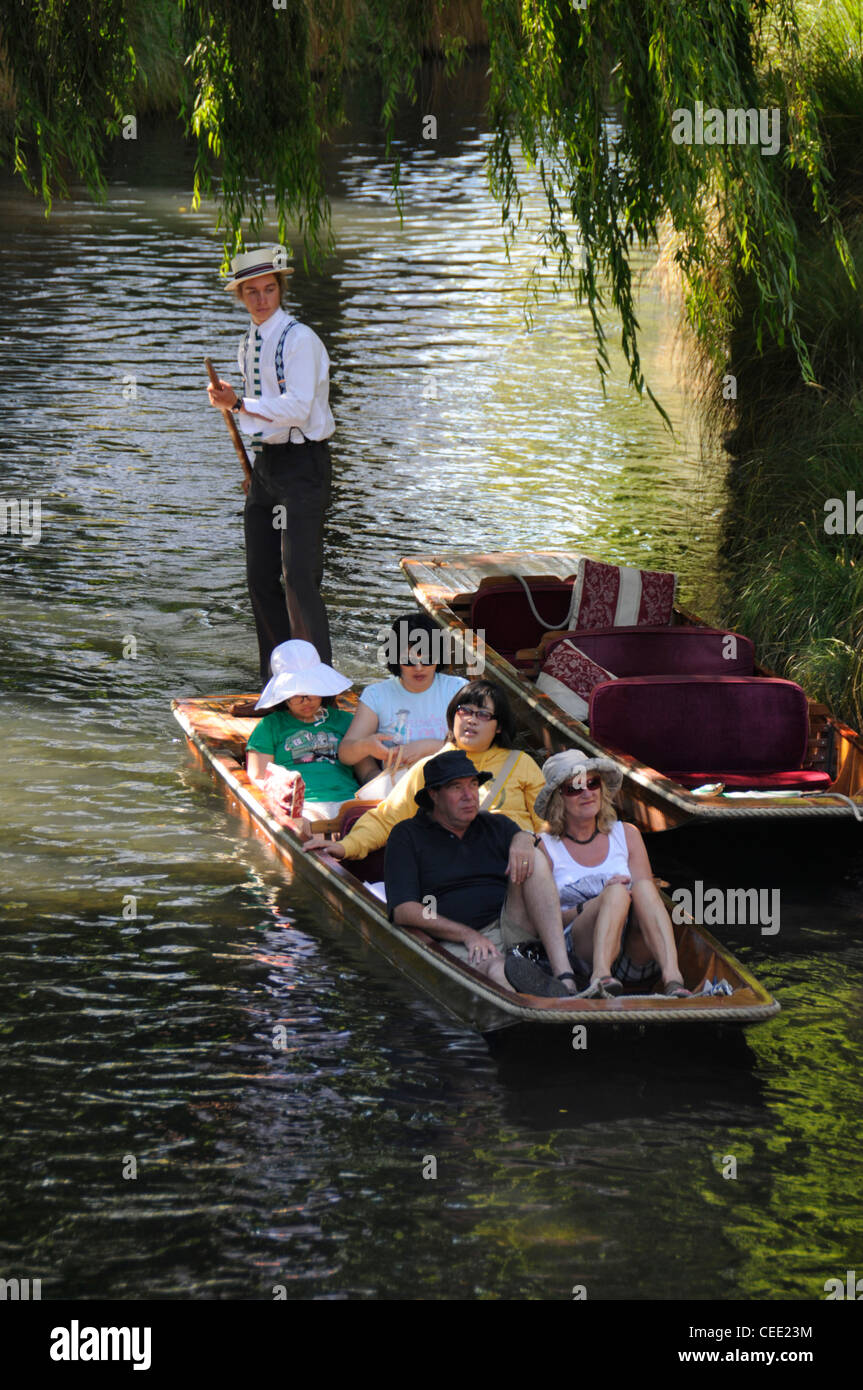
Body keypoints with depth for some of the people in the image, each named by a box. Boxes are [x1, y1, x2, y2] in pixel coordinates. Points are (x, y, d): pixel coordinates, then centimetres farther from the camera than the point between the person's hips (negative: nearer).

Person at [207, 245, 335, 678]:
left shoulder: (299, 340, -12)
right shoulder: (248, 345, 13)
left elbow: (296, 410, -21)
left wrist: (237, 404, -15)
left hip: (302, 465, -8)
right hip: (265, 462, 8)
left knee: (298, 576, -14)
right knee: (260, 578, 10)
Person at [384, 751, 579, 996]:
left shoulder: (497, 826, 22)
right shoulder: (407, 836, 10)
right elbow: (403, 911, -1)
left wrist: (524, 839, -15)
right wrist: (468, 935, -11)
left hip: (511, 926, 4)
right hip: (457, 944, -4)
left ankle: (564, 973, -34)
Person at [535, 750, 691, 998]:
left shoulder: (627, 835, 20)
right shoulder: (546, 847, 10)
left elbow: (648, 896, 13)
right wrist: (588, 908, -14)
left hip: (637, 958, 3)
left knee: (642, 887, -27)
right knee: (616, 891, -30)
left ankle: (672, 977, -49)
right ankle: (601, 976, -56)